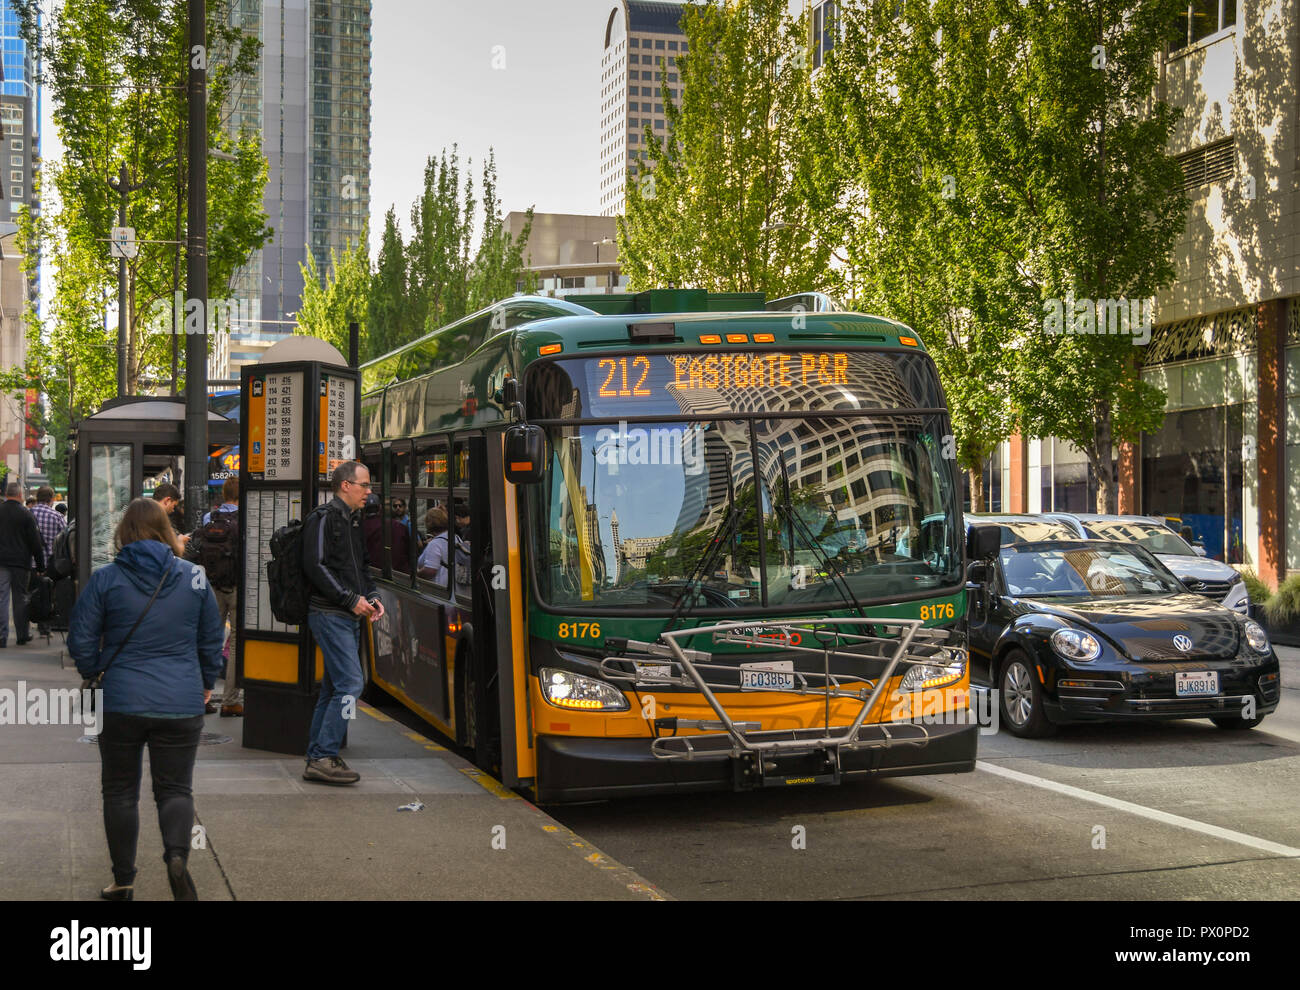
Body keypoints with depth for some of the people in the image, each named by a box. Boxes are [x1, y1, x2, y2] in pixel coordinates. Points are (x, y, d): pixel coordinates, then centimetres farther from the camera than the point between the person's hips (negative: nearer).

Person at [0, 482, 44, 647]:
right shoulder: (26, 514, -5)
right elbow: (35, 542, -4)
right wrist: (40, 565, 3)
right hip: (21, 563, -1)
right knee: (20, 598, 7)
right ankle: (23, 635, 14)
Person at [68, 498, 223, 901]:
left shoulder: (105, 578, -5)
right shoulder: (194, 577, 1)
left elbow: (81, 641, -1)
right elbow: (212, 638, 9)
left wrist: (93, 672, 19)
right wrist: (206, 682, 26)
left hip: (122, 702, -1)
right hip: (182, 703, 1)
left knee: (120, 790, 14)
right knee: (175, 788, 10)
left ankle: (123, 880, 17)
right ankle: (177, 853, -18)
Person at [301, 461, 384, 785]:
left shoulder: (354, 521, 19)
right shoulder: (324, 518, -9)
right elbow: (316, 566, -17)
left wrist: (371, 596, 9)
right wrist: (351, 599, -17)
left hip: (348, 616, 10)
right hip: (329, 614, -10)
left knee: (333, 687, 11)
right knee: (350, 684, -15)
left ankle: (317, 758, 16)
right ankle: (324, 758, -13)